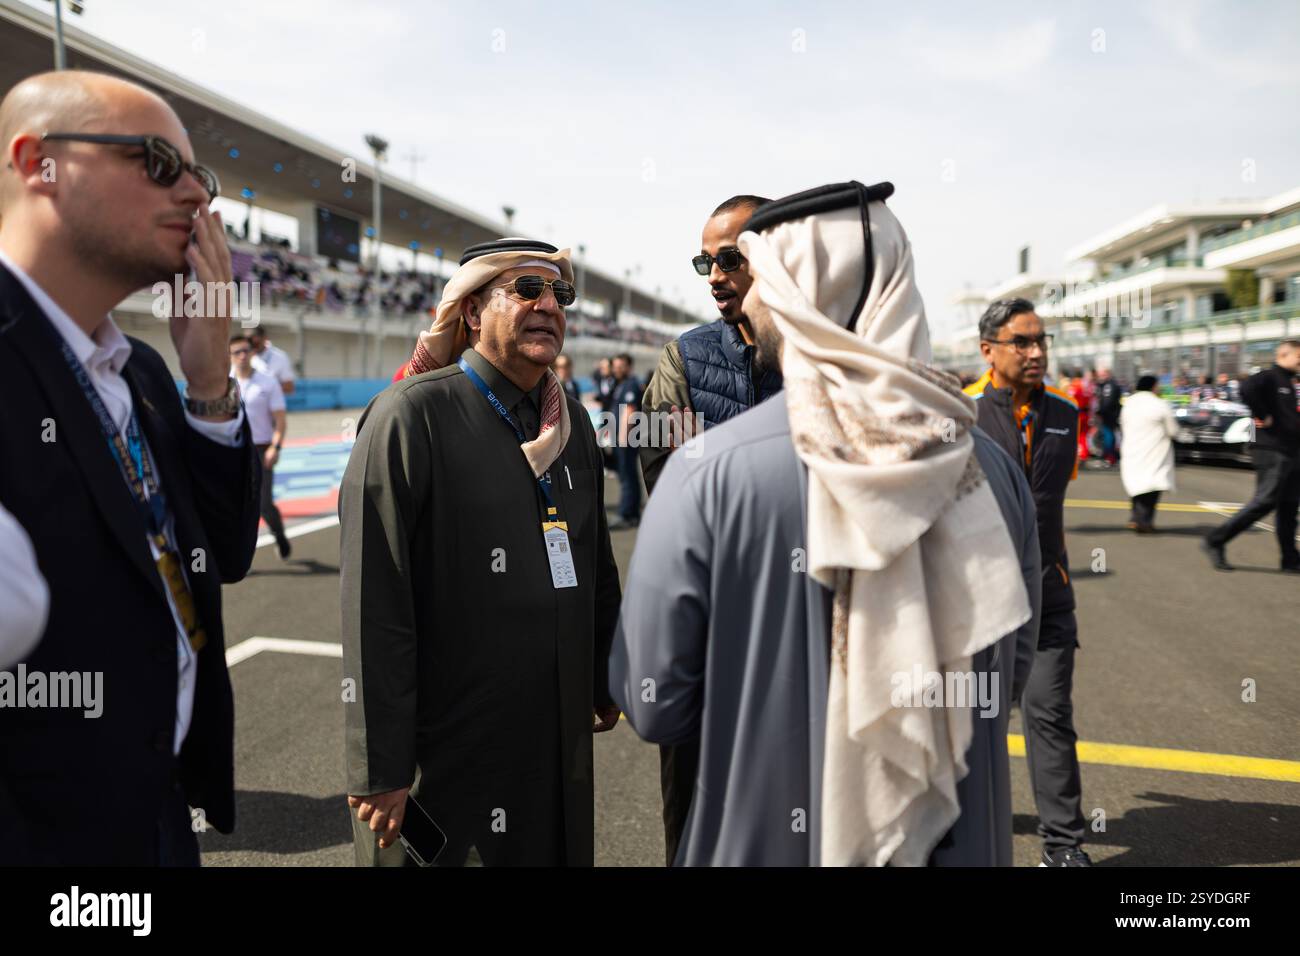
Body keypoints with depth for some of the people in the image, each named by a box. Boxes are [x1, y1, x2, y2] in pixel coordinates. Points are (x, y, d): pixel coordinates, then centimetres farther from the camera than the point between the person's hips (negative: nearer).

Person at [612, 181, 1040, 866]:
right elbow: (1010, 667, 2)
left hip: (767, 837, -2)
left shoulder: (705, 473, -22)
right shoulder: (987, 464, -11)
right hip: (961, 838, 3)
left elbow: (654, 704, -15)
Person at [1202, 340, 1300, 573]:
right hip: (1272, 451, -9)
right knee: (1265, 501, -12)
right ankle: (1216, 541, -6)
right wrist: (1262, 416, -24)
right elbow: (1248, 389, -32)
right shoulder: (1269, 377, -10)